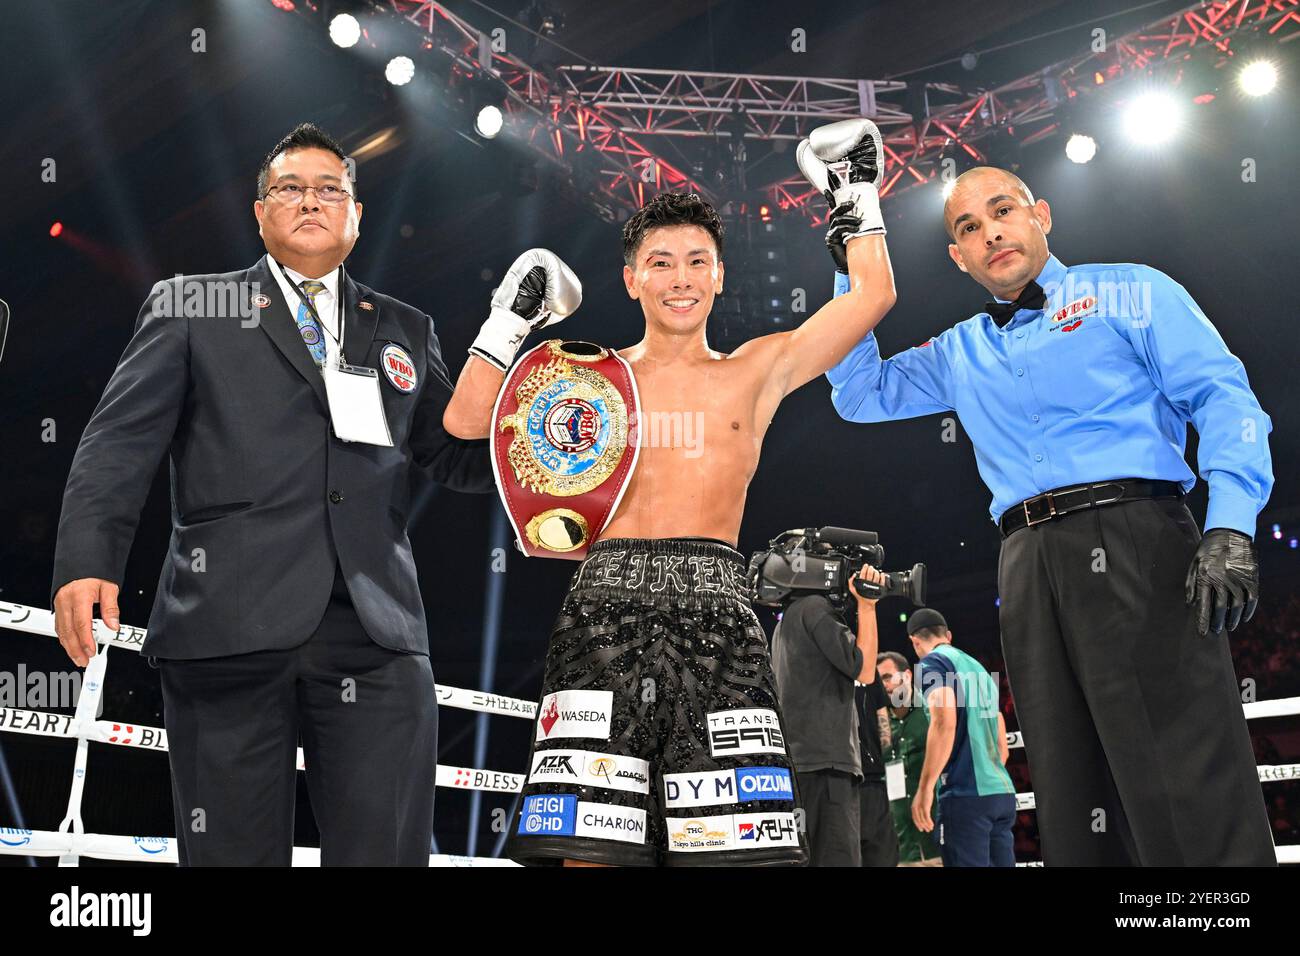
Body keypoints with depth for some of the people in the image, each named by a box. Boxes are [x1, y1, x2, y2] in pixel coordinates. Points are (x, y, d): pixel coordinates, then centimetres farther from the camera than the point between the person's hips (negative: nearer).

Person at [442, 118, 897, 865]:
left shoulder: (758, 370, 17)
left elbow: (872, 296, 16)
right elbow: (467, 421, 8)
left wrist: (859, 192, 21)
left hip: (716, 607, 0)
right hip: (609, 604, 0)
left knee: (737, 840, -9)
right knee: (589, 842, -8)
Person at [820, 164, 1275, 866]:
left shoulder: (1129, 291, 11)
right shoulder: (959, 353, 25)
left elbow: (1223, 397, 1)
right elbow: (858, 394, 26)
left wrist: (1230, 527, -15)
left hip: (1134, 543, -4)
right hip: (1028, 568, 5)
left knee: (1187, 788, -11)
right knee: (1072, 798, 6)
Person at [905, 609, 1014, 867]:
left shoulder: (933, 662, -1)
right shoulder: (980, 669, 23)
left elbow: (944, 722, -17)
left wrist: (925, 788, -17)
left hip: (966, 794, -8)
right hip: (1002, 792, 8)